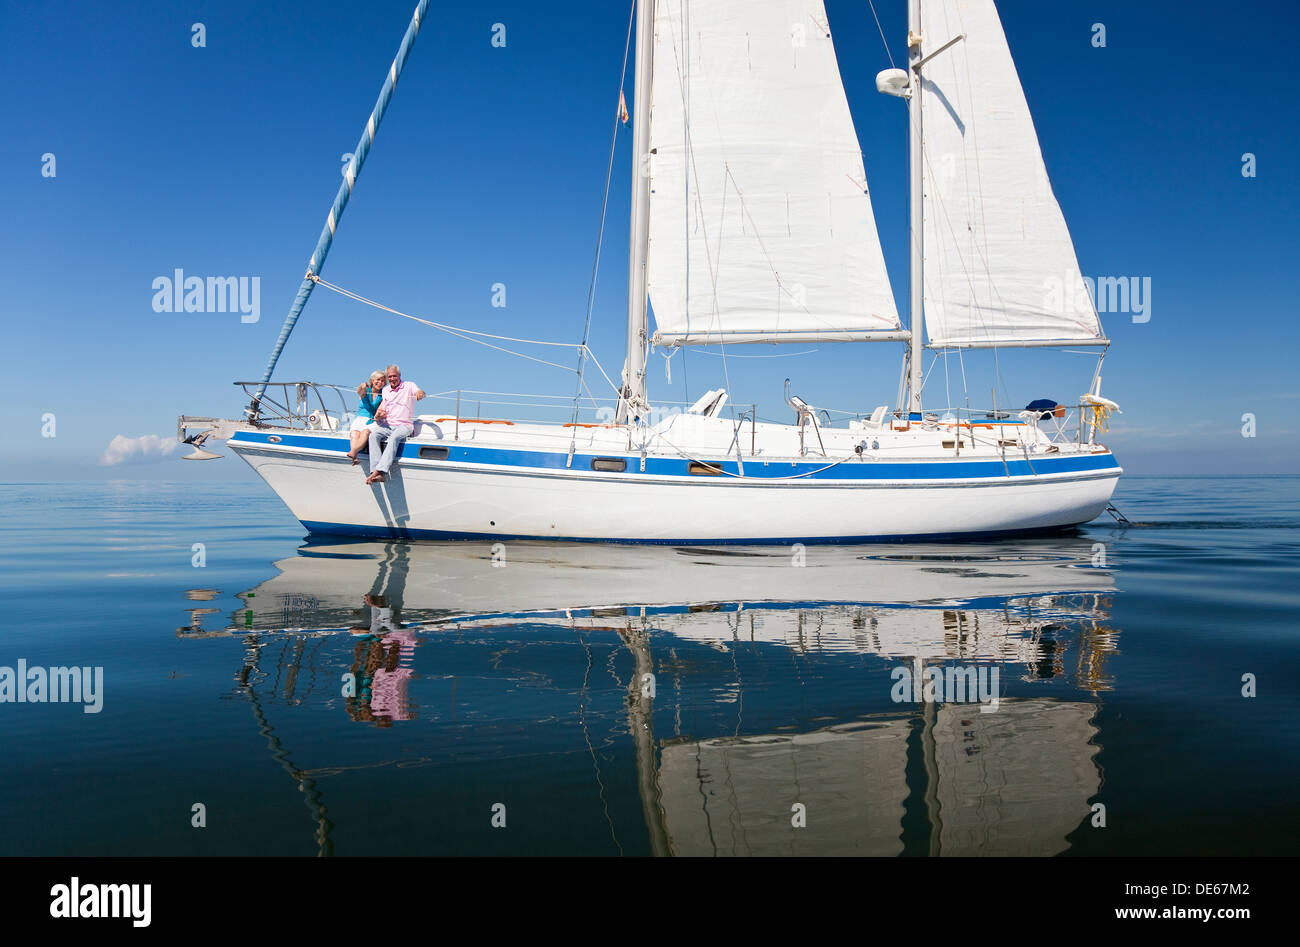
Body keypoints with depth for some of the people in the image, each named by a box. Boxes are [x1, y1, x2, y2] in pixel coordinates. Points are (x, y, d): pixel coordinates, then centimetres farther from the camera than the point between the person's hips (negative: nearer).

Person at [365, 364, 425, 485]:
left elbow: (420, 392, -15)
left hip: (404, 426, -4)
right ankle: (380, 474, -39)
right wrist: (378, 415, -4)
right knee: (373, 435, -27)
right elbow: (381, 410, 21)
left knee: (394, 437, -37)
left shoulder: (409, 386, 5)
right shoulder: (385, 390, 19)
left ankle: (380, 470, -48)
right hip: (388, 425, 4)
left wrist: (420, 393, -41)